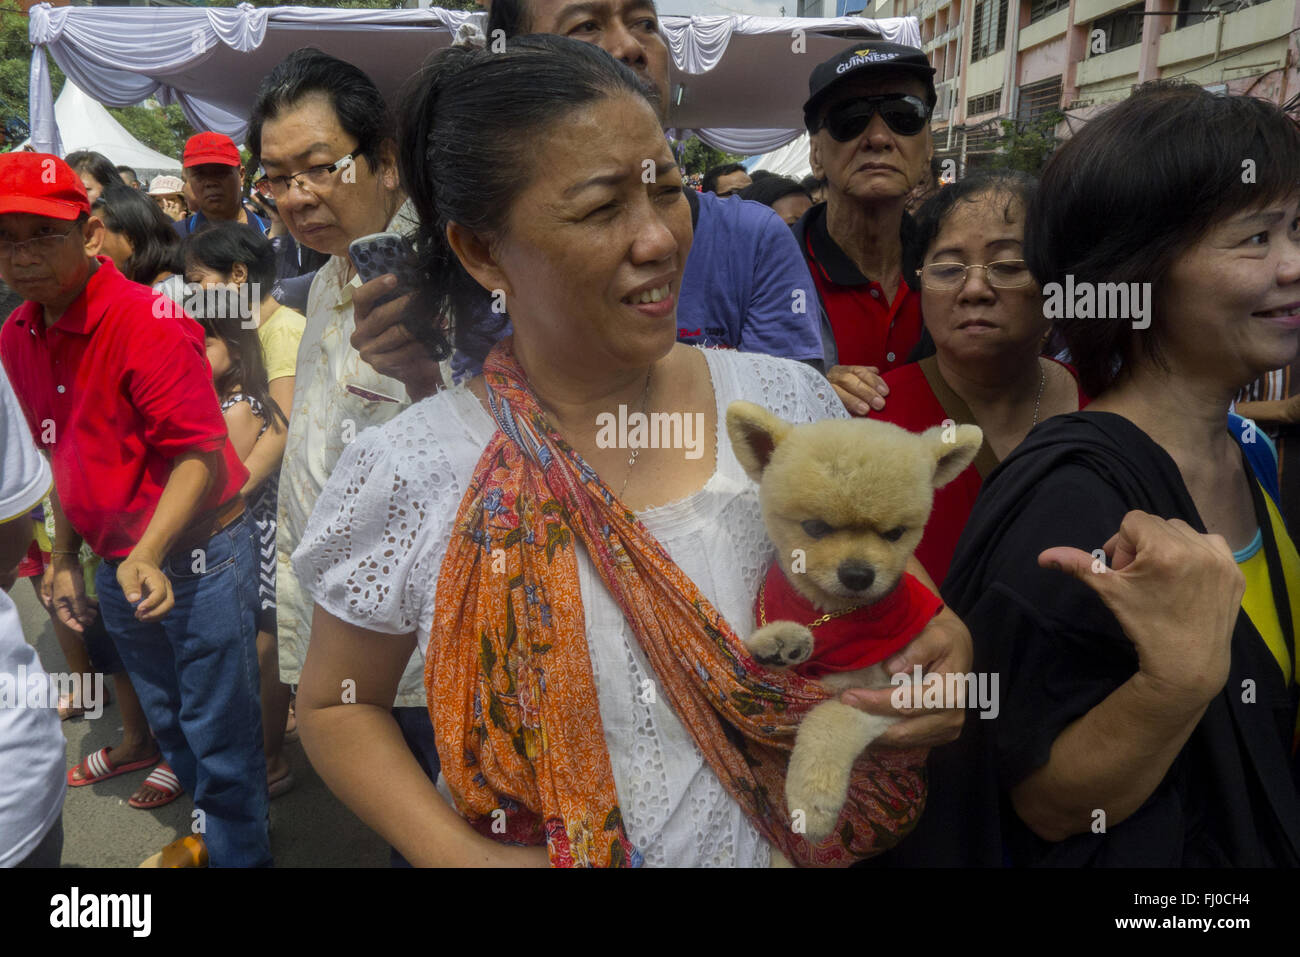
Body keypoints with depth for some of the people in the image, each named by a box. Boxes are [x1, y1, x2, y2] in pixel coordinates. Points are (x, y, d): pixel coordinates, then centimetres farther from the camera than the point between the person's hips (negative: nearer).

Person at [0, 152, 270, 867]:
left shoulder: (146, 322, -20)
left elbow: (199, 454, -22)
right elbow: (63, 458, 14)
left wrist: (148, 555, -32)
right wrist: (64, 559, 14)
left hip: (195, 559, -8)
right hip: (117, 566, 8)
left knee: (219, 739, 5)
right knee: (168, 725, 24)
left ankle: (239, 854, 25)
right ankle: (210, 832, 45)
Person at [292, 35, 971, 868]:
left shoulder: (791, 402, -14)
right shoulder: (410, 475, -20)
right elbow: (338, 705, -6)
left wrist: (942, 649, -21)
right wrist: (457, 854, -19)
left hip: (786, 844, 3)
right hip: (532, 851, -1)